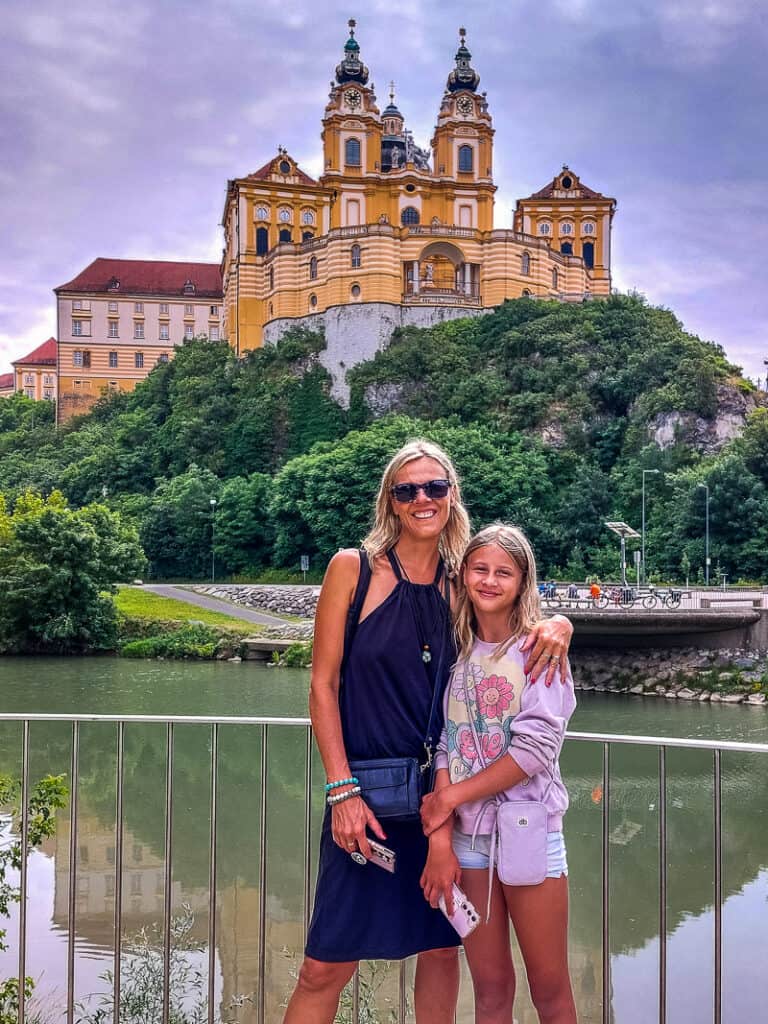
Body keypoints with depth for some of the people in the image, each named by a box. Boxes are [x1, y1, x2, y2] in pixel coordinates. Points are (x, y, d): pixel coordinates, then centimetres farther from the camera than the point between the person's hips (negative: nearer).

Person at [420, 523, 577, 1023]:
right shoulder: (458, 653, 7)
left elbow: (537, 750, -13)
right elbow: (446, 748, 3)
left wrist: (450, 797, -9)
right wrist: (440, 839, -8)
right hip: (467, 836, 3)